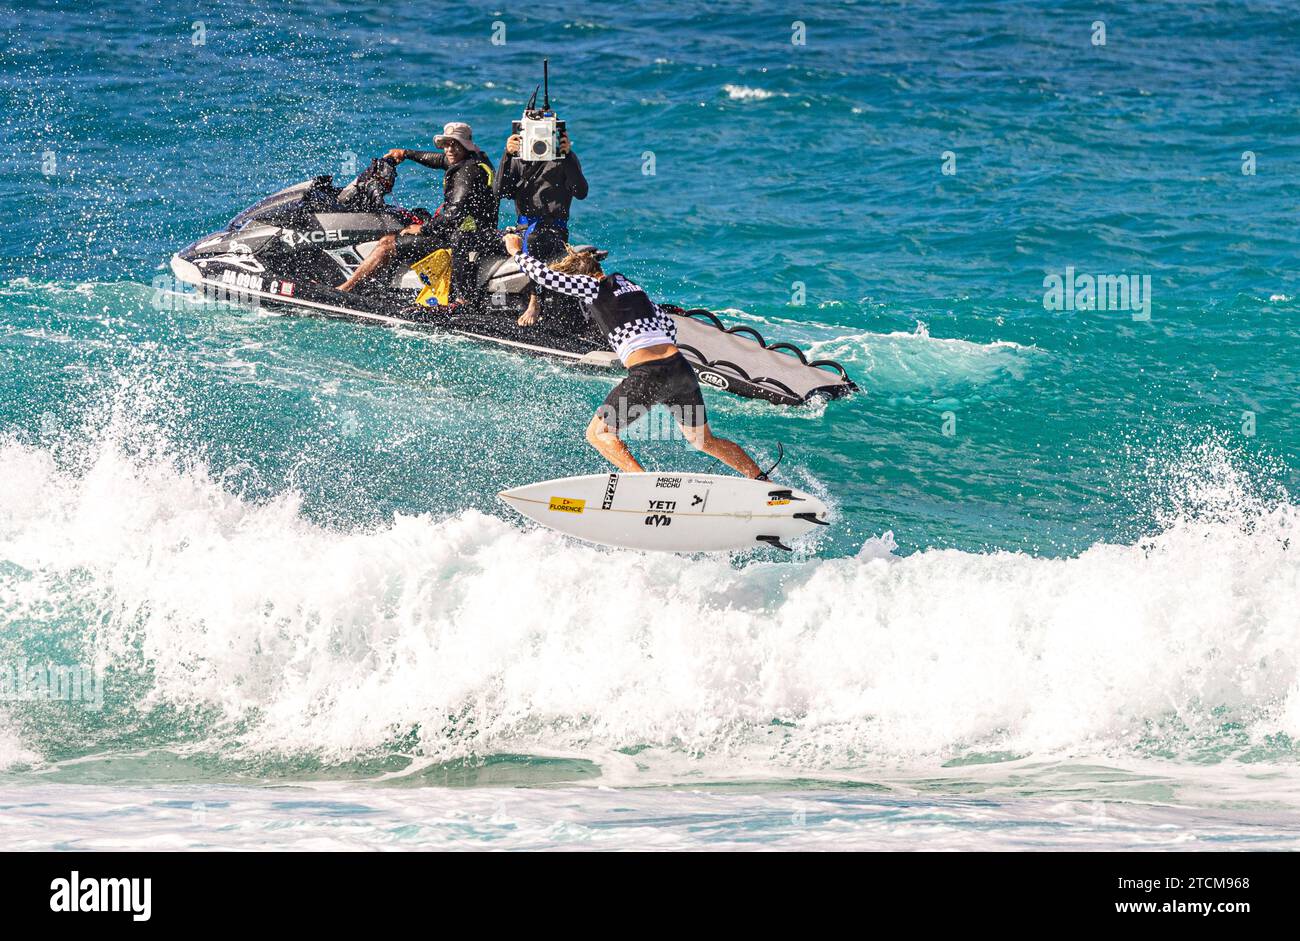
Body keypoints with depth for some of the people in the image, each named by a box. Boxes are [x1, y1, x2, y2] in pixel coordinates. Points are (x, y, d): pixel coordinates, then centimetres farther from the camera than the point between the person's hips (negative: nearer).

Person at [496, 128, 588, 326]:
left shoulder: (564, 160, 3)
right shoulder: (519, 159, 13)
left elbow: (581, 192, -12)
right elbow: (500, 192, 1)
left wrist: (568, 155, -19)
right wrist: (507, 155, -10)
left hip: (553, 227, -6)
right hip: (524, 225, 6)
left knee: (532, 239, -37)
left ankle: (535, 302, -33)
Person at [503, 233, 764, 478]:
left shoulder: (594, 286, 2)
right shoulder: (629, 284, 24)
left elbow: (544, 275, 0)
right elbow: (669, 325, 28)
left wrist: (517, 251, 16)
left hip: (647, 376, -7)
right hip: (681, 368, 7)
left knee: (598, 434, 7)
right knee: (703, 440, 23)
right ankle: (763, 481, 14)